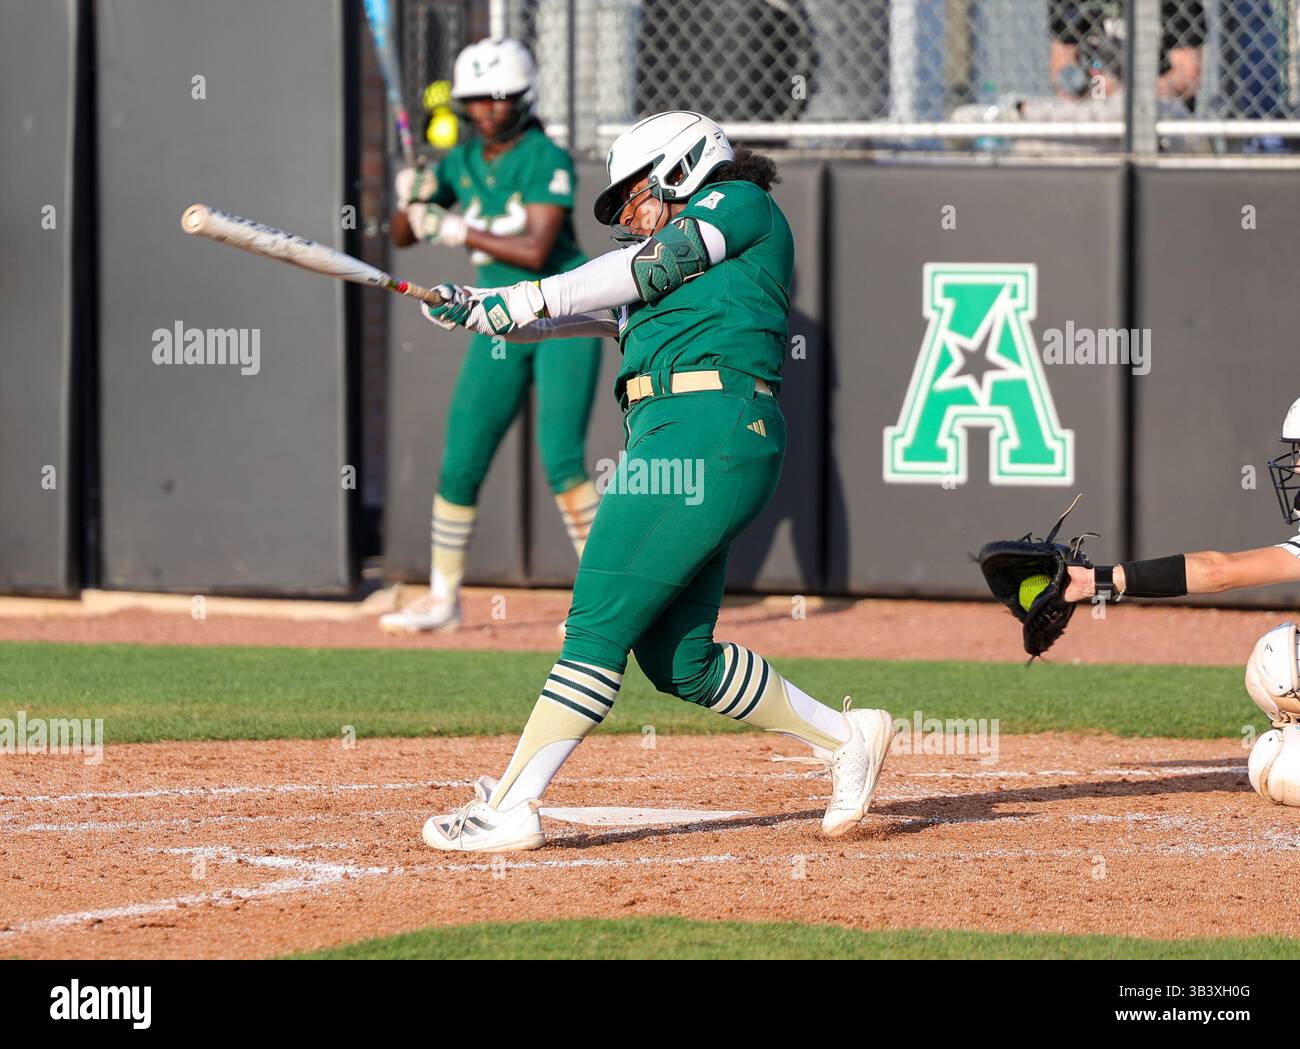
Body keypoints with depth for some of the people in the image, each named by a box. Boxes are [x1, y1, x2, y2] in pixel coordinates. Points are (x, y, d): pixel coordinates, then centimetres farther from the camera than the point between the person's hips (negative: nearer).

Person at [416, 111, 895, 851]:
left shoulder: (742, 202, 6)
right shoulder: (672, 275, 30)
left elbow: (649, 269, -4)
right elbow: (591, 312, 22)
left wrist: (529, 298, -4)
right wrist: (483, 311, 9)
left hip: (710, 429, -10)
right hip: (674, 438, 10)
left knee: (601, 623, -12)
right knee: (677, 661, 7)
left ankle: (510, 808, -15)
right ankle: (847, 739, 17)